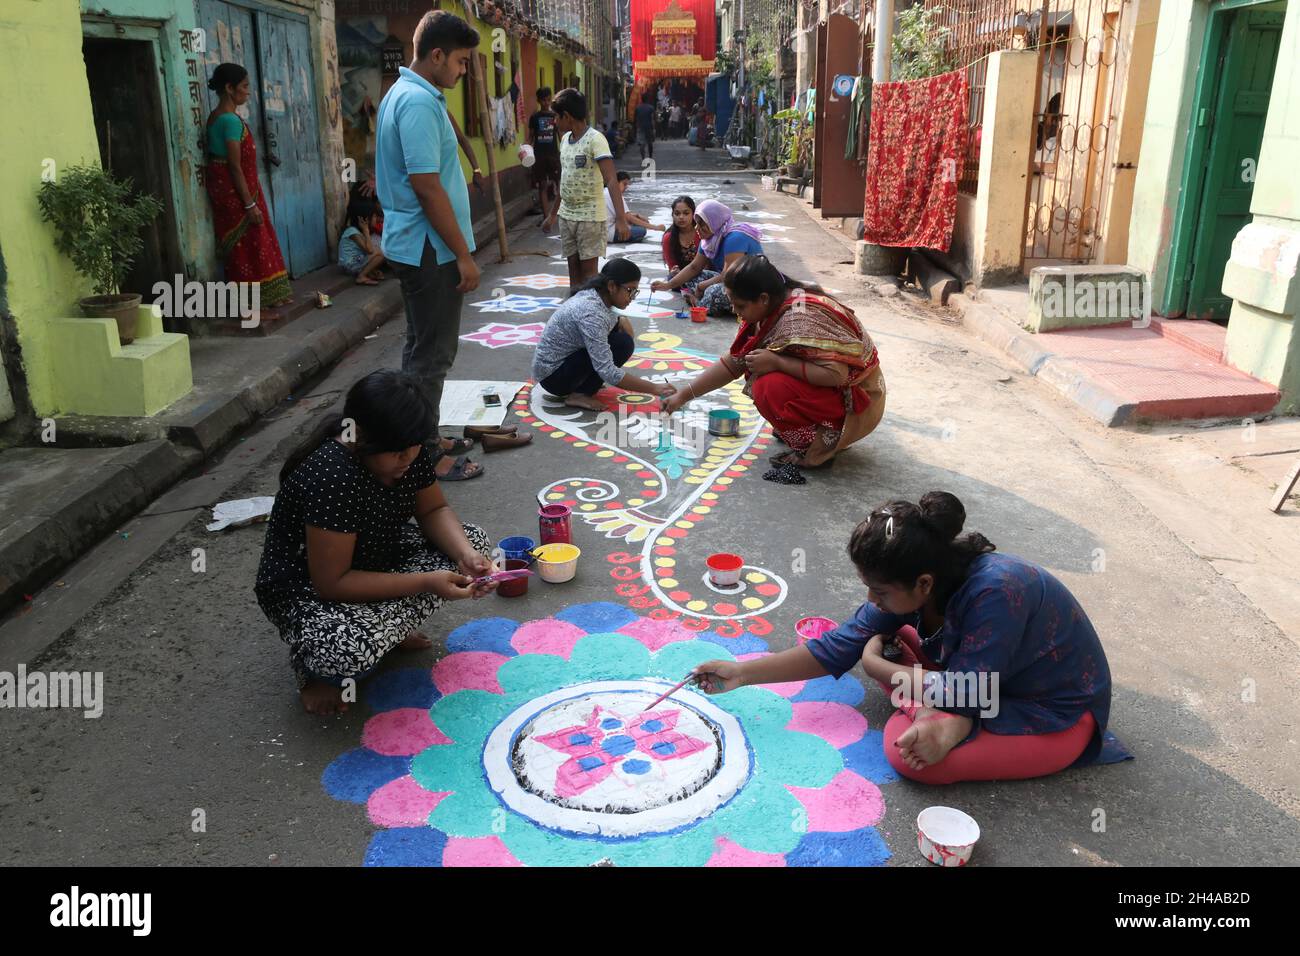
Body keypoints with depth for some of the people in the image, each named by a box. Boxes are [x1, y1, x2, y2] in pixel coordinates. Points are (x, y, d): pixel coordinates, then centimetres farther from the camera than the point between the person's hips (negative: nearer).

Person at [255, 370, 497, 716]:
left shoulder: (409, 450, -14)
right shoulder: (330, 477, -35)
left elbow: (434, 511, 0)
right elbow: (332, 583, -31)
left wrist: (467, 556, -21)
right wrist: (425, 582, -33)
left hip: (377, 557, 8)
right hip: (307, 590, -8)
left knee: (473, 541, -5)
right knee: (348, 651, -39)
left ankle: (387, 629, 7)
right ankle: (312, 662, 0)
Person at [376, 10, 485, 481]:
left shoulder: (404, 93, 14)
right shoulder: (419, 102, -19)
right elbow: (427, 187, -23)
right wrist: (463, 254, -19)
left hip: (417, 245, 10)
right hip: (431, 248, -10)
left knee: (424, 348, 17)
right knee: (432, 354, -3)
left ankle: (424, 438, 29)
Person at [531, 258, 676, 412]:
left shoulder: (595, 297, -2)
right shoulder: (591, 312, -28)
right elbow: (608, 372, -31)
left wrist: (622, 324, -7)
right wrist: (654, 389, -28)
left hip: (565, 359, 9)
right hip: (553, 376, -9)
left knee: (622, 325, 6)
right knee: (622, 344, -19)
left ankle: (583, 383, 8)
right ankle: (580, 394, -10)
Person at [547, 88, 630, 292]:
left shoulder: (595, 139, -16)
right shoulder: (565, 139, 8)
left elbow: (611, 180, -23)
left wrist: (620, 218, -31)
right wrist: (554, 212, 24)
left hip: (589, 215, -7)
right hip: (567, 214, 7)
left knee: (588, 269, -3)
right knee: (573, 265, 10)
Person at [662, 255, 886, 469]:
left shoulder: (802, 318, -28)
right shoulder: (770, 310, 0)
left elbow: (837, 374, -33)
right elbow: (732, 362, 7)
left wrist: (776, 362, -29)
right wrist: (683, 396, 6)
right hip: (821, 388, 9)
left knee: (769, 388, -27)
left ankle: (819, 446, -8)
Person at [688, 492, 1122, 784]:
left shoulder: (994, 592, -36)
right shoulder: (909, 586, -13)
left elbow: (961, 695, -28)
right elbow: (838, 648, -6)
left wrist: (874, 664, -14)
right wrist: (742, 673, -11)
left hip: (1056, 715, -8)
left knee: (905, 747, -25)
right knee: (884, 644, 0)